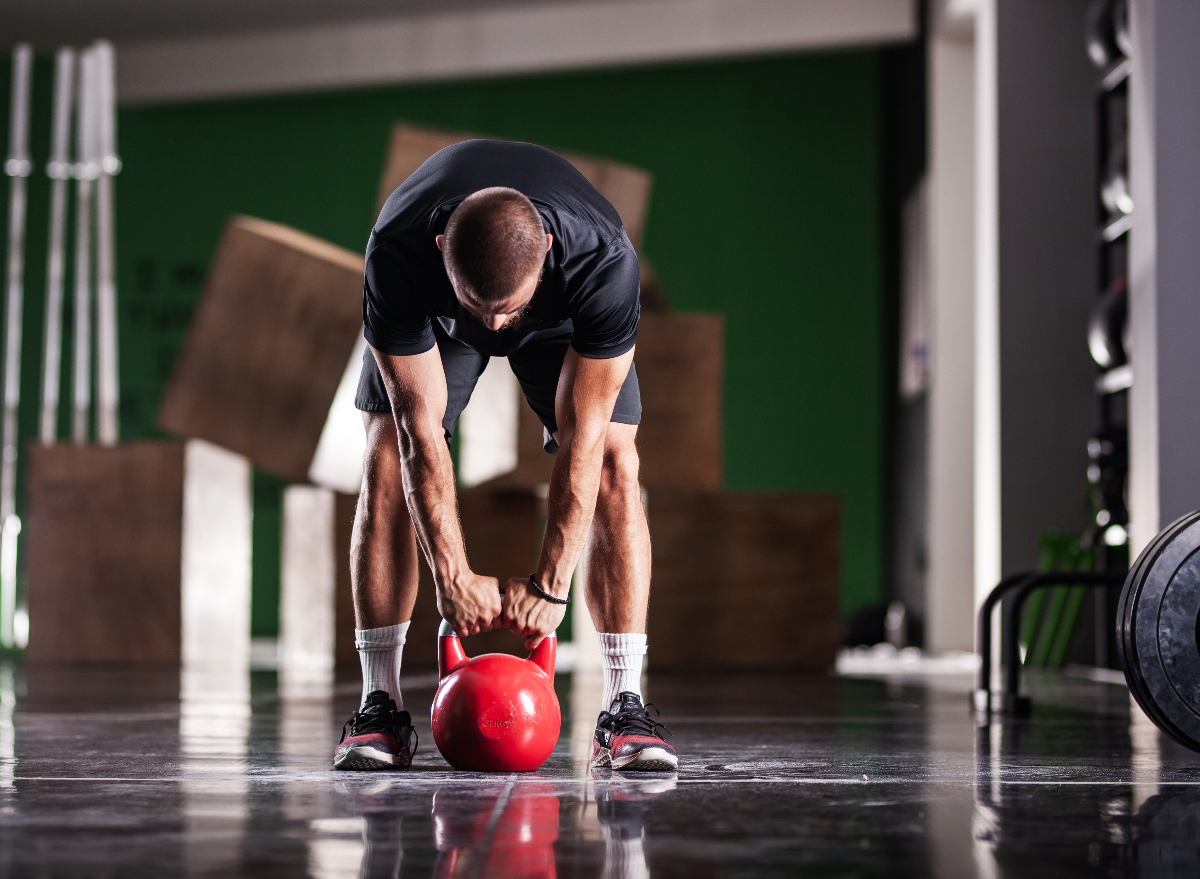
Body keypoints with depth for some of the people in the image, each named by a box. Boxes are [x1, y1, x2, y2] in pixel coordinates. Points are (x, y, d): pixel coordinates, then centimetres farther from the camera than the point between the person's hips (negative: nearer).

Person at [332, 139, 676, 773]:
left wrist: (549, 585, -33)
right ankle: (379, 707, -10)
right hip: (431, 315, 1)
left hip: (563, 319, 0)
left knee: (613, 462, -20)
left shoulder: (604, 260, -44)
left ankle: (624, 707, -17)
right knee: (388, 458, -17)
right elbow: (422, 426, -34)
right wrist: (453, 578, -33)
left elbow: (582, 437, -35)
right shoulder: (396, 253, -42)